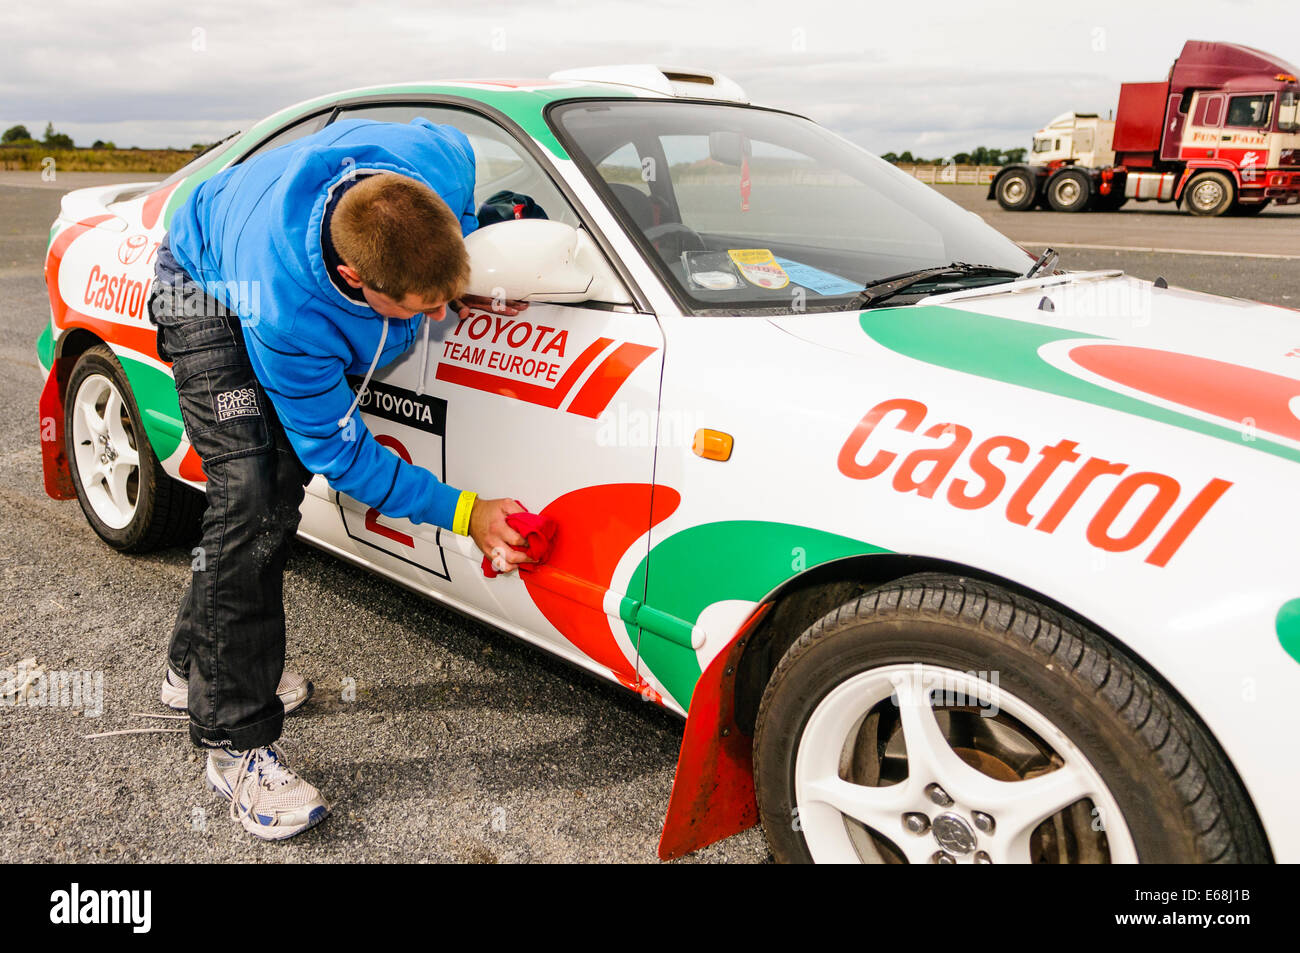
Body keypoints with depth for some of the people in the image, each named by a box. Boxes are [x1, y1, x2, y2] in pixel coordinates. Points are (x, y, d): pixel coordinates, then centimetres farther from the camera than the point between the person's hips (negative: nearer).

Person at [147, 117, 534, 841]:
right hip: (208, 288, -6)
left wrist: (463, 280, -18)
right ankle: (235, 741, -7)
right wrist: (466, 514, -31)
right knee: (250, 498, -20)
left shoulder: (440, 161, -35)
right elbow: (339, 452, -29)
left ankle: (198, 666, 26)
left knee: (281, 483, 5)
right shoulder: (286, 317, -44)